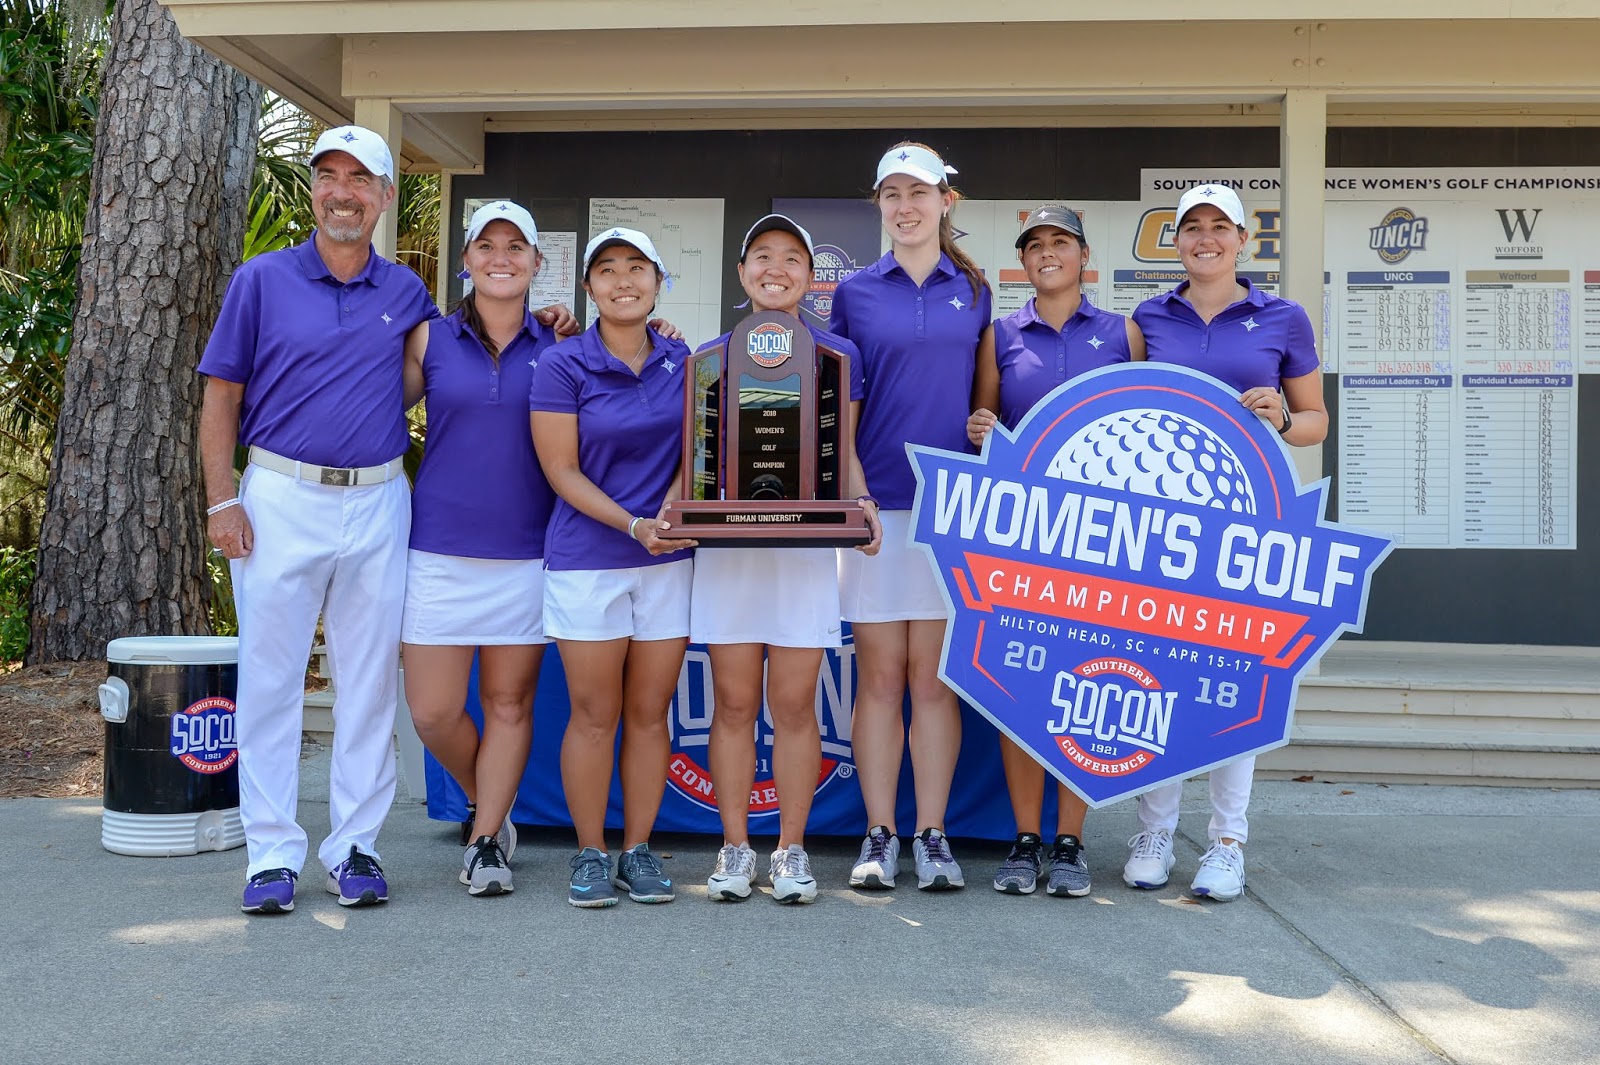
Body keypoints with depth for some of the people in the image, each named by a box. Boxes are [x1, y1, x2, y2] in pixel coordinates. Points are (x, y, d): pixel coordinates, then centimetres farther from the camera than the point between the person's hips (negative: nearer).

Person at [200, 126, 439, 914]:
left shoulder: (405, 292, 9)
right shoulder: (262, 281, 3)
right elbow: (220, 397, 3)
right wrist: (222, 501, -6)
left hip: (378, 503, 2)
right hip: (281, 500, -2)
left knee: (369, 681, 5)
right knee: (270, 680, 1)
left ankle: (355, 846, 16)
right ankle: (272, 855, 10)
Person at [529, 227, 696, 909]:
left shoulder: (681, 361, 7)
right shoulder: (562, 365, -3)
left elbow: (693, 451, 11)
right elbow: (562, 472, -6)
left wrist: (673, 506, -9)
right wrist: (633, 525, -16)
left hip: (669, 558, 3)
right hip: (586, 557, -3)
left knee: (650, 711, 7)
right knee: (595, 714, 2)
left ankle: (638, 850, 18)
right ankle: (590, 853, 14)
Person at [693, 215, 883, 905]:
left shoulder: (837, 355, 8)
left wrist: (861, 501, -12)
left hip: (807, 544, -1)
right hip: (726, 544, 1)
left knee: (794, 704, 1)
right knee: (734, 703, 3)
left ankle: (792, 850, 13)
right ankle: (735, 848, 14)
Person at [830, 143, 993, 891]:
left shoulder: (974, 290, 10)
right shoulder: (855, 293, 7)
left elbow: (988, 395, 14)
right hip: (876, 500, 0)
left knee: (933, 676, 4)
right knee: (879, 675, 3)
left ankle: (931, 836, 12)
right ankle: (879, 836, 12)